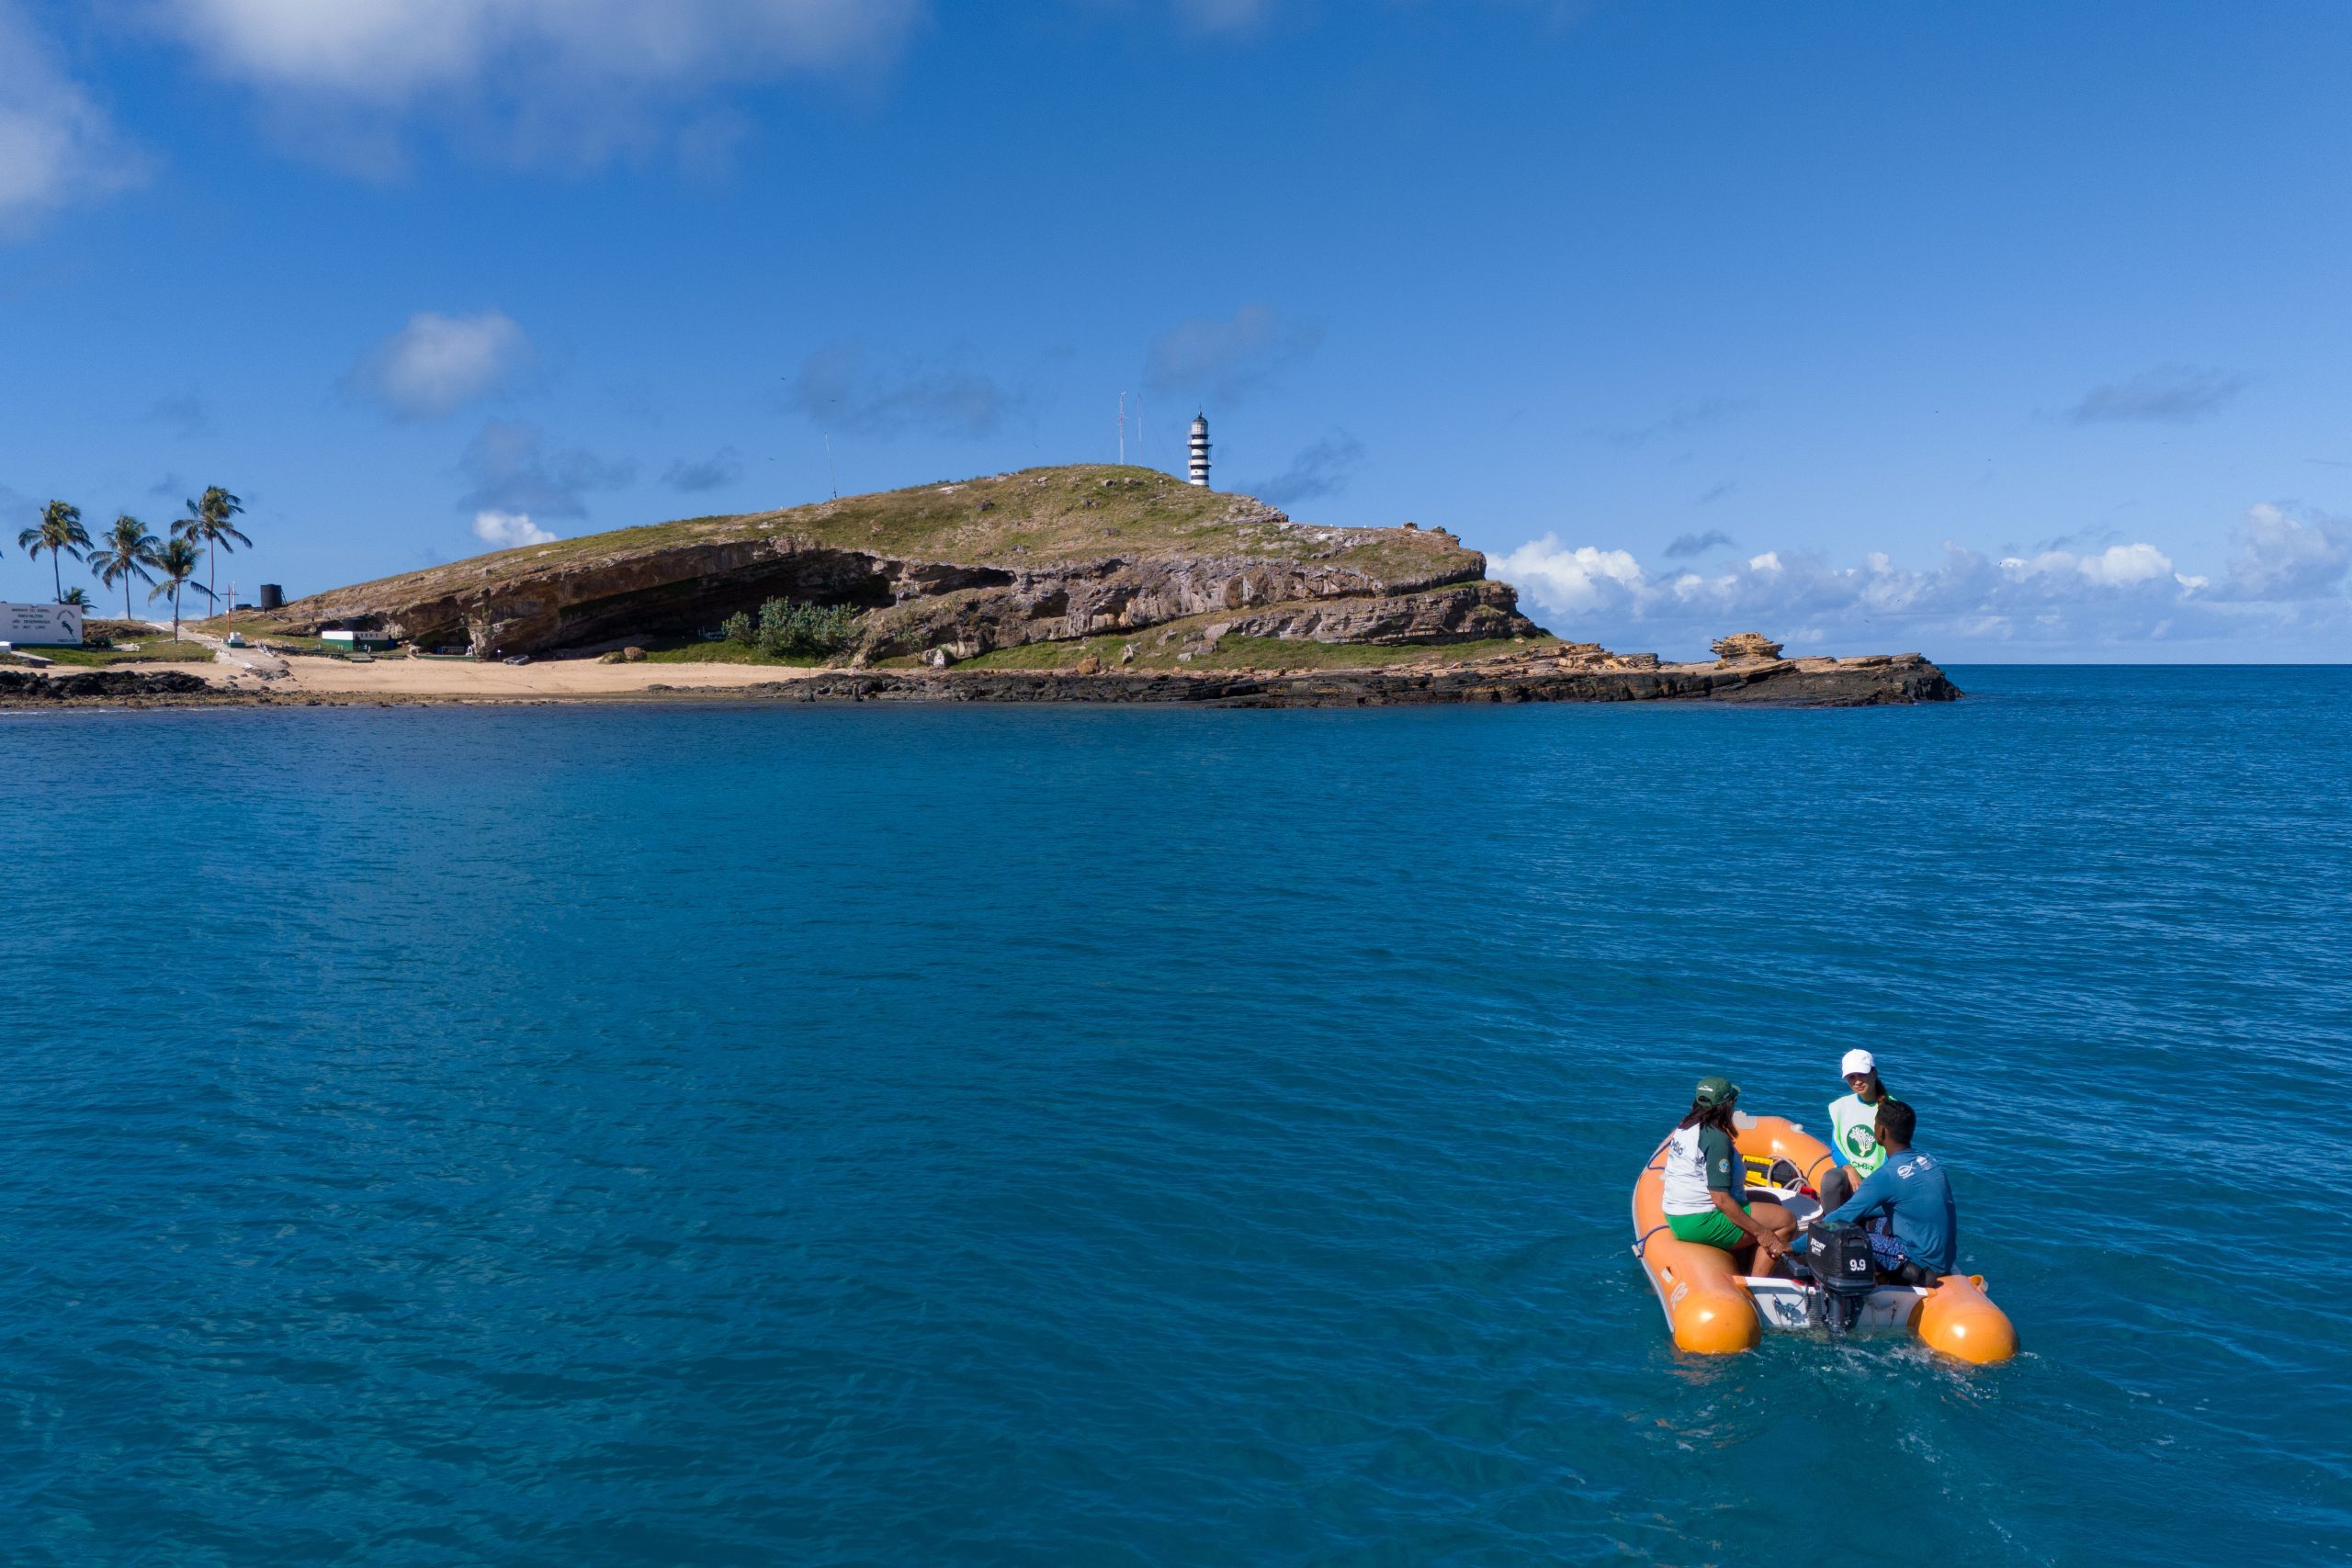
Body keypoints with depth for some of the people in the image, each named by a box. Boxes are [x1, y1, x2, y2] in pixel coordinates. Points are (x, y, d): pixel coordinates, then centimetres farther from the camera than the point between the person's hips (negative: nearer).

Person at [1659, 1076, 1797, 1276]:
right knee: (1787, 1221, -7)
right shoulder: (1717, 1139, -19)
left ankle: (1743, 1272, 12)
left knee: (1769, 1202, 21)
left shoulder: (1685, 1127, 9)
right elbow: (1721, 1200, -23)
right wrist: (1761, 1233, -18)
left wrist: (1739, 1169, 19)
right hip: (1701, 1223, -10)